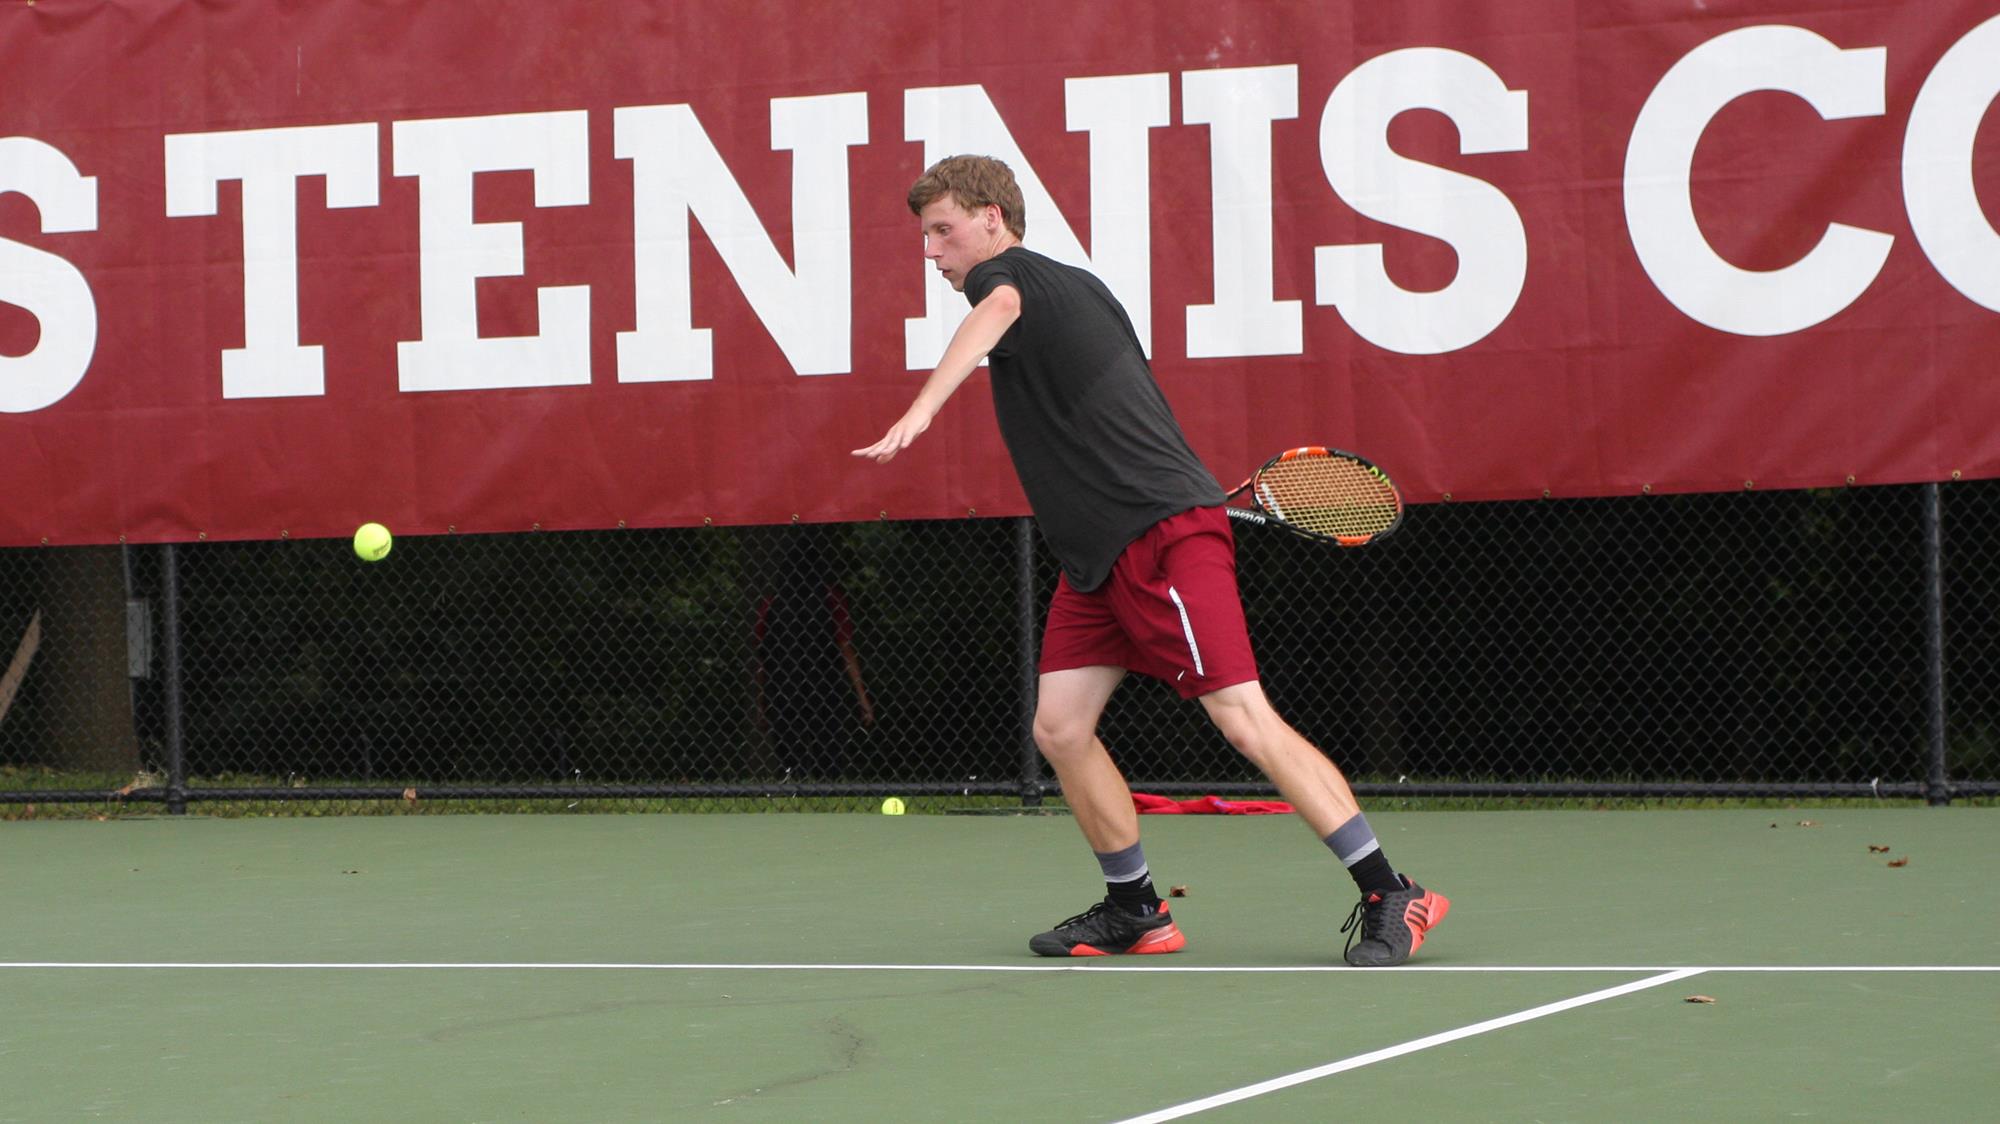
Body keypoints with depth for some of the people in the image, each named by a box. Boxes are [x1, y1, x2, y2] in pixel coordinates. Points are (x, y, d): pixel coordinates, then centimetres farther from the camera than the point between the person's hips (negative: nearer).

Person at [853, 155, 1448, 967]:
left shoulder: (1006, 273, -7)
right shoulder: (1076, 286, 20)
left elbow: (997, 310, -32)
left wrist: (921, 411, -46)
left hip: (1164, 532, -10)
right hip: (1097, 555, 10)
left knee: (1245, 719, -14)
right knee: (1059, 726, 4)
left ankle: (1389, 896, -13)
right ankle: (1133, 910, 14)